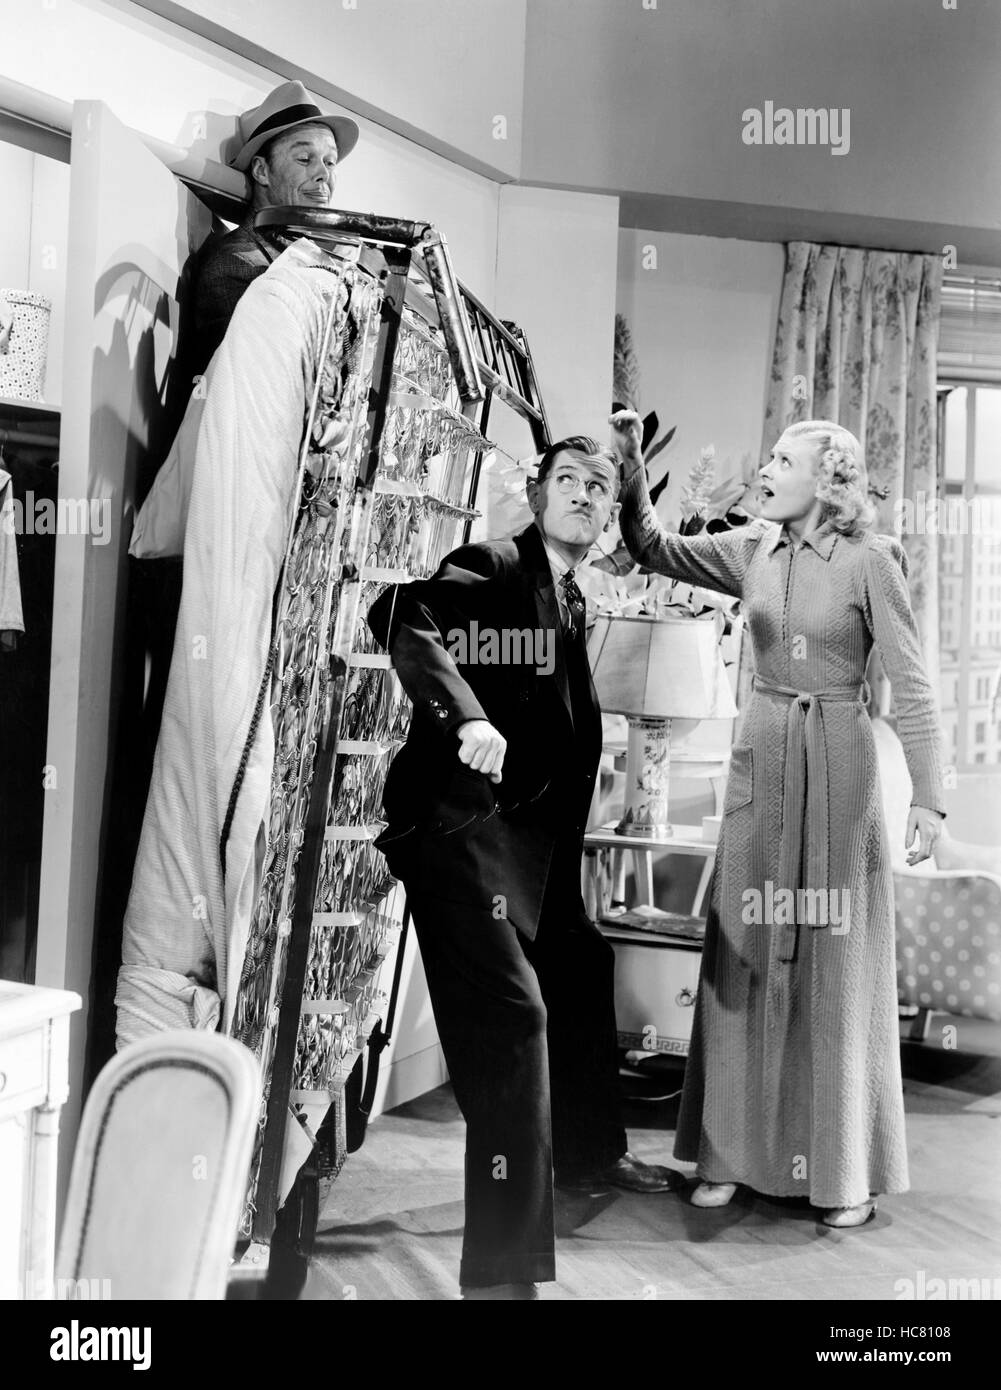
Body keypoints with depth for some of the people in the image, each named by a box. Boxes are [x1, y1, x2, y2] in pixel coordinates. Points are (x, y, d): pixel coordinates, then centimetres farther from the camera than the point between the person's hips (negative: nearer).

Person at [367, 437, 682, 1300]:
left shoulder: (573, 603, 16)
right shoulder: (493, 568, -9)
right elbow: (401, 617, -27)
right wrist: (466, 715, -36)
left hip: (536, 833, 10)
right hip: (463, 826, -10)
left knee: (582, 971, 24)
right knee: (512, 1011, -17)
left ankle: (589, 1154, 49)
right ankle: (503, 1268, -8)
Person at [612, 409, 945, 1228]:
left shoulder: (870, 562, -5)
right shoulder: (754, 552, 8)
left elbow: (912, 686, -7)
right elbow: (656, 548, 5)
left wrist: (928, 796, -12)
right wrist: (630, 466, -9)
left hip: (837, 763, -4)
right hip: (761, 760, 4)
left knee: (837, 963, 2)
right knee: (746, 954, 5)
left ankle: (847, 1171, 14)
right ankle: (732, 1152, 16)